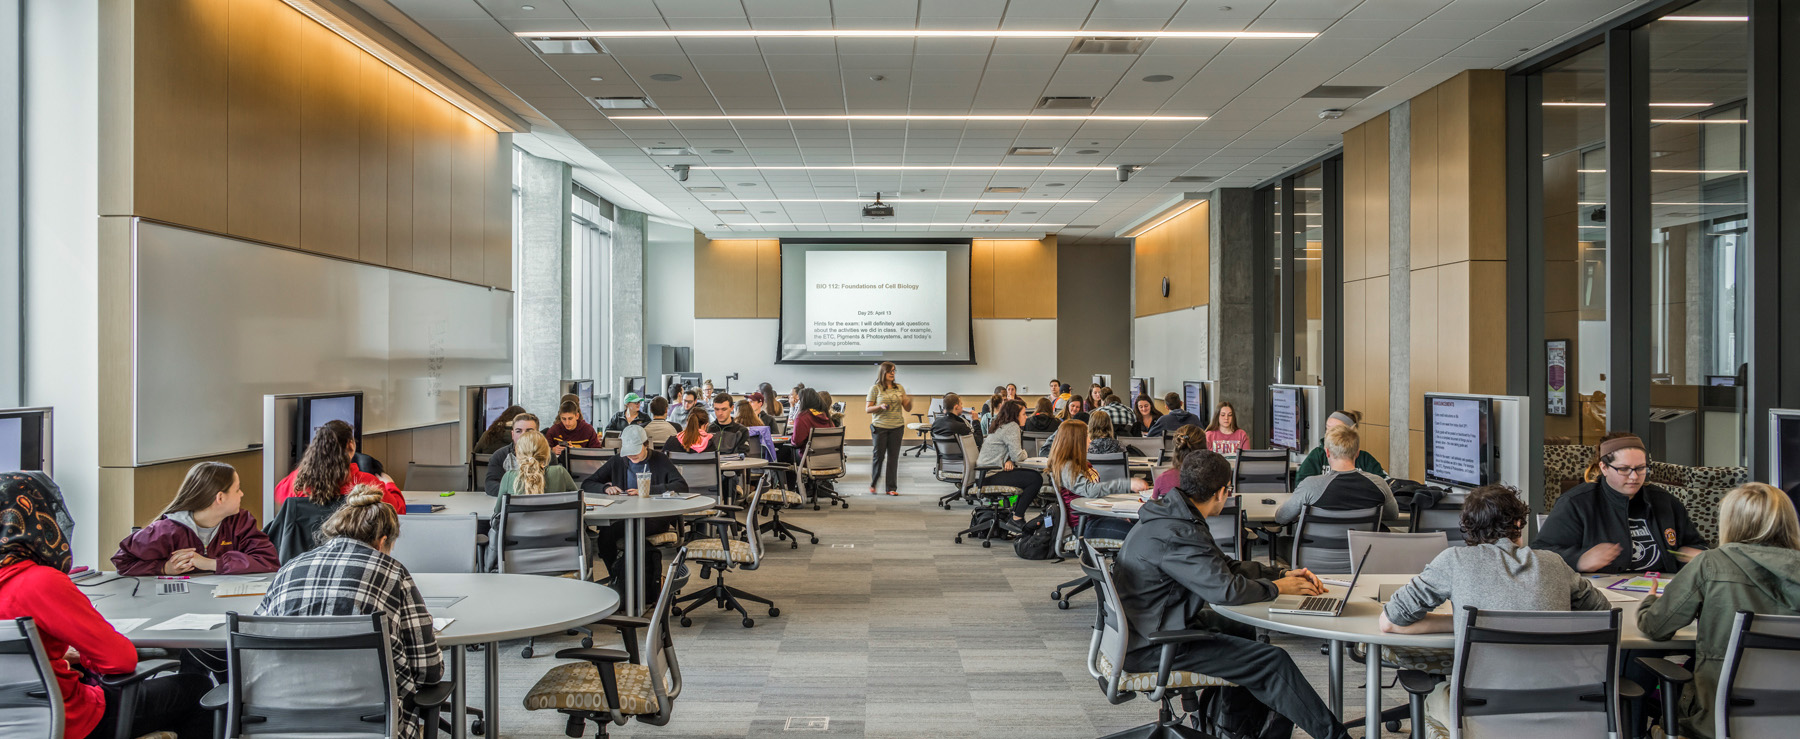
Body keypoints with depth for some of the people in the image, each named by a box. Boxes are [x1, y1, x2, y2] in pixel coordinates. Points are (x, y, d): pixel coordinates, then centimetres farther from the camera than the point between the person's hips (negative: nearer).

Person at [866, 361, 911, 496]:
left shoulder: (899, 388, 10)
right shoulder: (875, 388, -1)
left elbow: (907, 409, 11)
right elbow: (868, 409, -1)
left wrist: (909, 402, -11)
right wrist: (881, 407, -18)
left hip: (897, 427, 3)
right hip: (880, 427, -3)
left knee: (893, 457, 3)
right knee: (879, 456, 0)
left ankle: (892, 488, 8)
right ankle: (873, 484, 20)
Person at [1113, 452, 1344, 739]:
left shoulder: (1172, 516, 6)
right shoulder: (1176, 534, -27)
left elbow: (1223, 565, 16)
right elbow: (1226, 589, -29)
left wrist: (1282, 573, 8)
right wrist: (1276, 587, -10)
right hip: (1149, 647, -11)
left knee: (1246, 630, 28)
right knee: (1273, 661, -10)